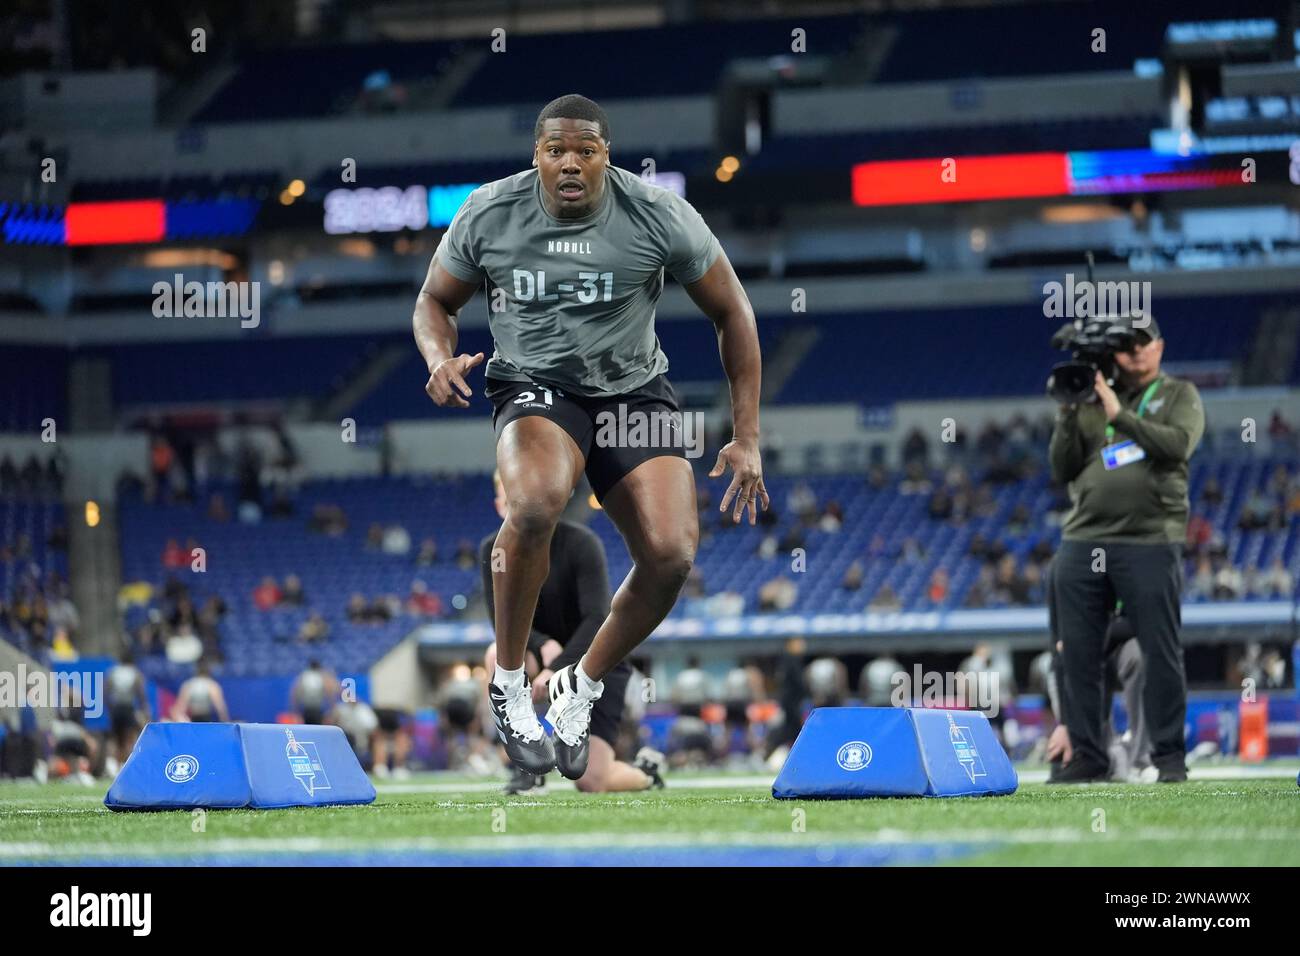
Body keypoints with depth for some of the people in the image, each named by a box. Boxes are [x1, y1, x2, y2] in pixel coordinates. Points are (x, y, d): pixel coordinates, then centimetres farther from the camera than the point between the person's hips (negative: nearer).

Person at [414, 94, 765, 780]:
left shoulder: (659, 216, -10)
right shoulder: (489, 214, -8)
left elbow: (733, 315, 1)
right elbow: (435, 301, 10)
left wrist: (746, 439, -1)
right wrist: (440, 359, -15)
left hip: (634, 392, 1)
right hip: (534, 390, -1)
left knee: (671, 554, -21)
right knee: (535, 502, -37)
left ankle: (584, 687, 9)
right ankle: (509, 684, -15)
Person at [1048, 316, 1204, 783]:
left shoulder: (1179, 395, 8)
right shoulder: (1091, 399, 16)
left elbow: (1179, 444, -12)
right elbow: (1063, 471, 12)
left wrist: (1121, 416, -14)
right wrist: (1068, 416, 0)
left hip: (1150, 543, -4)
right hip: (1082, 542, 4)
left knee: (1161, 652, -5)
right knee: (1079, 653, 2)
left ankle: (1169, 756, 0)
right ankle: (1087, 756, 8)